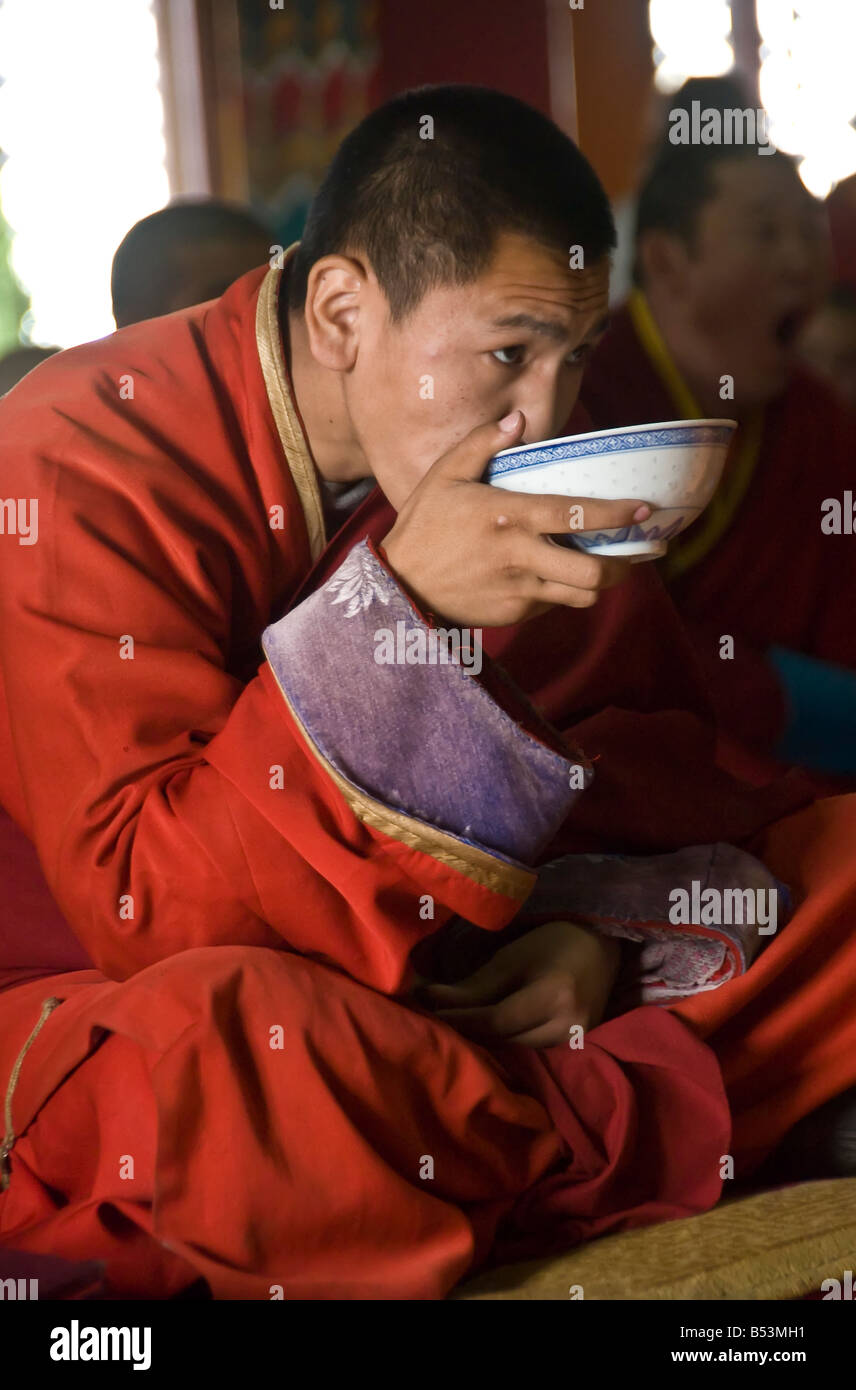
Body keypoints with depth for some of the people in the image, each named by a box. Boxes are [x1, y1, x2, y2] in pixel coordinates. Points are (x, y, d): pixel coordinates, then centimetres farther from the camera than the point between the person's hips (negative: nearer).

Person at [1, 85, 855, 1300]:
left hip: (457, 990, 6)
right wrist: (399, 604, -33)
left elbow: (652, 734, 9)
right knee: (220, 1041, -42)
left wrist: (600, 923, -14)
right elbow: (151, 913, -25)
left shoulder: (500, 460, 1)